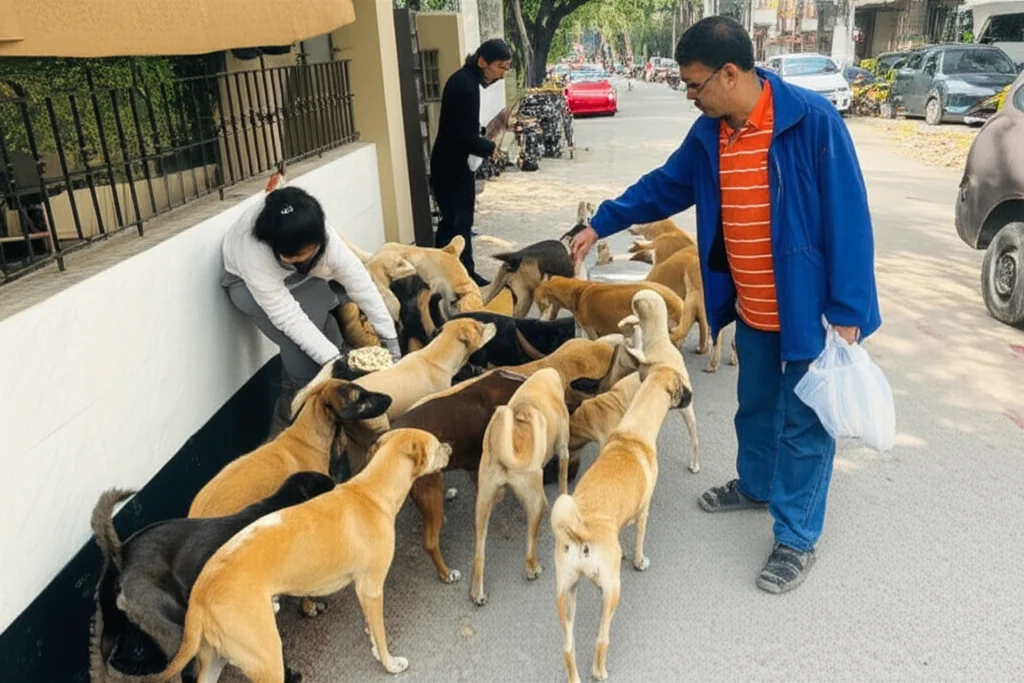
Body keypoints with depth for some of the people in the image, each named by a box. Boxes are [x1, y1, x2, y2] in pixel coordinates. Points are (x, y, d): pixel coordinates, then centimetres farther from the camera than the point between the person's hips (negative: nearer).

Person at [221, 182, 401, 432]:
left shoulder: (319, 234, -34)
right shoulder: (252, 249, -43)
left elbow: (359, 282, -29)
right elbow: (286, 315, -41)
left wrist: (390, 340, -29)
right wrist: (333, 360, -44)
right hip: (247, 283, -5)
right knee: (297, 339, -30)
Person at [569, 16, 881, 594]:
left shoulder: (812, 119, -21)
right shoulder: (711, 133, 0)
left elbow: (848, 217, -20)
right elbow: (665, 187, 15)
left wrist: (848, 310, -20)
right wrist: (601, 225, 13)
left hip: (809, 307, -6)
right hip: (751, 307, 7)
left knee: (803, 423, 7)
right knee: (756, 405, 24)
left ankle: (796, 539, 22)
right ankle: (755, 485, 48)